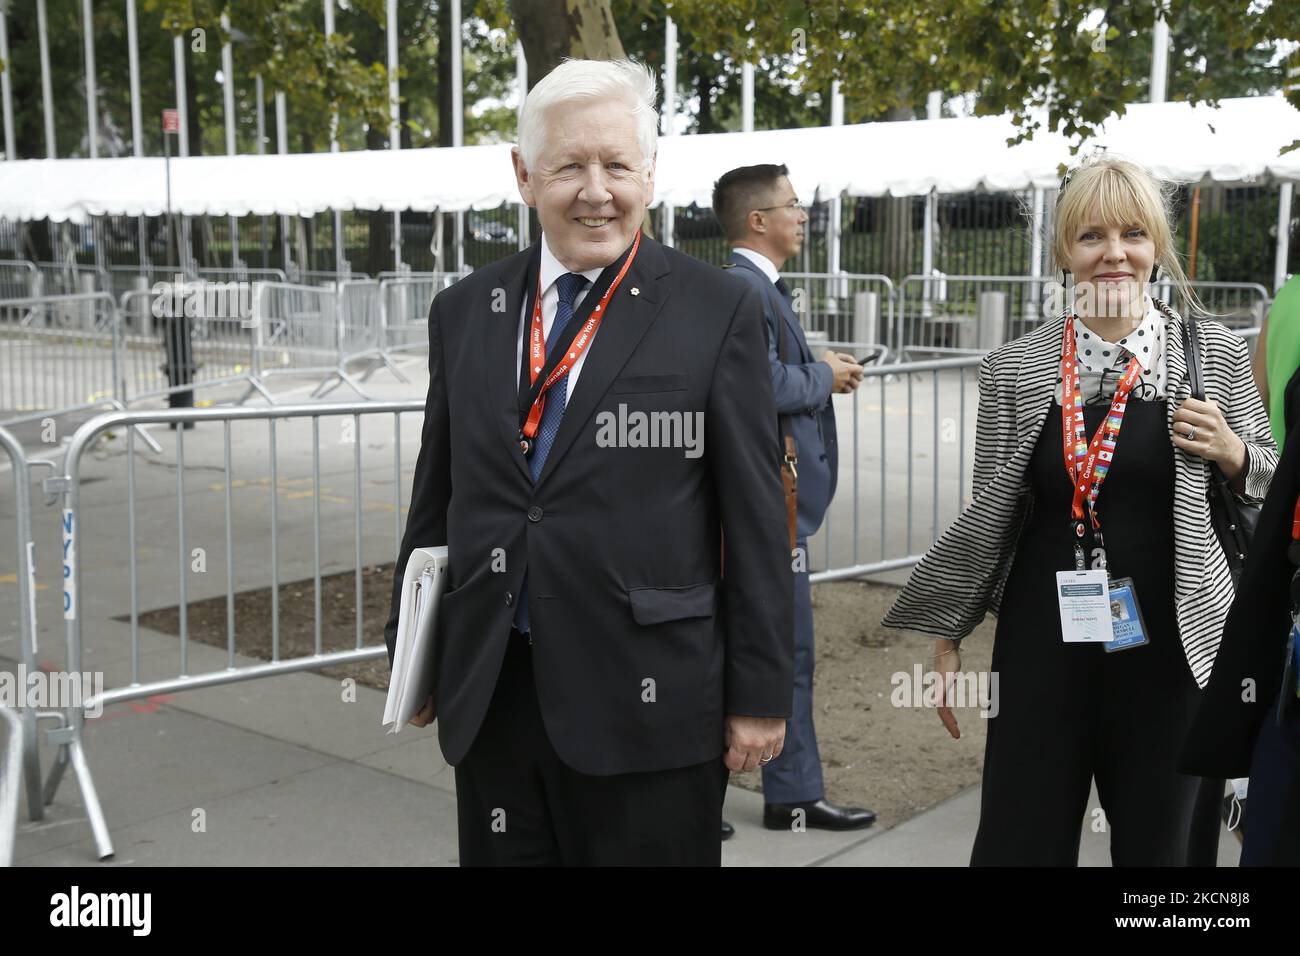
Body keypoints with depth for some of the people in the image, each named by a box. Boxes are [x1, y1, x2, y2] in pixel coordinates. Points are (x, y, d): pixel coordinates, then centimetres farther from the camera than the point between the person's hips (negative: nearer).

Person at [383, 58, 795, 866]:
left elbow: (757, 518, -5)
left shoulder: (719, 310, -4)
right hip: (490, 697, 4)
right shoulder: (463, 312, 7)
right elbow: (436, 497, 12)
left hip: (647, 706, -3)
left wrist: (761, 693, -6)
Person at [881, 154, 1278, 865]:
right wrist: (947, 636, 7)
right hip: (1045, 642, 0)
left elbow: (1270, 482, 11)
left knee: (1161, 840, 12)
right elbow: (989, 514, 6)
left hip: (1170, 640, 0)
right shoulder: (1014, 370, -1)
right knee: (1021, 838, 6)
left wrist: (1232, 453, -10)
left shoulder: (1215, 355, 0)